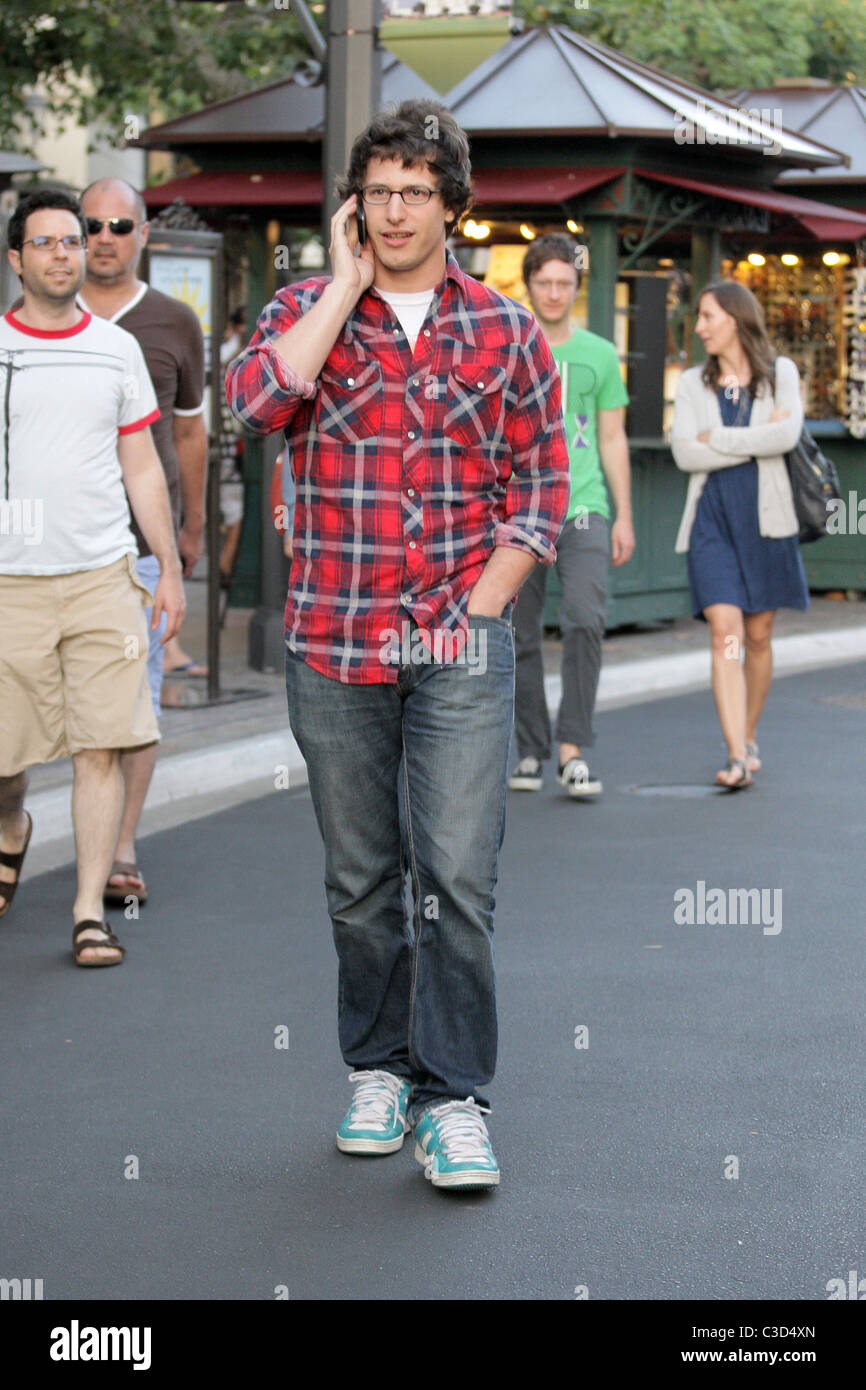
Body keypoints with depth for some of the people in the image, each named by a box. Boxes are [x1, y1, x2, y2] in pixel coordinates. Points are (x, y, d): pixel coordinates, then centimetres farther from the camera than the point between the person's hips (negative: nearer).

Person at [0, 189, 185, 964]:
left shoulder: (117, 349, 9)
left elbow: (143, 470, 14)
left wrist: (171, 569, 10)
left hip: (103, 577, 1)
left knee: (102, 747, -8)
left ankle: (90, 912, -1)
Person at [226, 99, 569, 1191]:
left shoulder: (503, 330, 6)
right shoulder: (307, 311, 5)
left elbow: (542, 478, 8)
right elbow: (257, 400, -17)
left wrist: (483, 604, -3)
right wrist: (346, 285, -10)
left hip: (462, 649, -1)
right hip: (333, 648, 1)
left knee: (457, 877, -8)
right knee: (361, 881, 10)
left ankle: (453, 1099, -1)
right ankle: (379, 1069, 25)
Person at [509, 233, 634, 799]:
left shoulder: (600, 355, 10)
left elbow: (613, 441, 12)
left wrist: (624, 517, 7)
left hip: (583, 508, 0)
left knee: (584, 621, -16)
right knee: (521, 636, 3)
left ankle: (574, 749, -11)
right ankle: (531, 751, 14)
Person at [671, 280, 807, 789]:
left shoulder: (780, 373, 6)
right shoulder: (694, 384, 11)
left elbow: (788, 435, -12)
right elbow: (684, 453, -3)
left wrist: (717, 438, -9)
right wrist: (756, 440, -9)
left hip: (765, 517, 0)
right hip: (711, 517, 0)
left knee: (758, 636, 7)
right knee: (725, 631, -13)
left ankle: (749, 738, 26)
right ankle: (737, 757, -19)